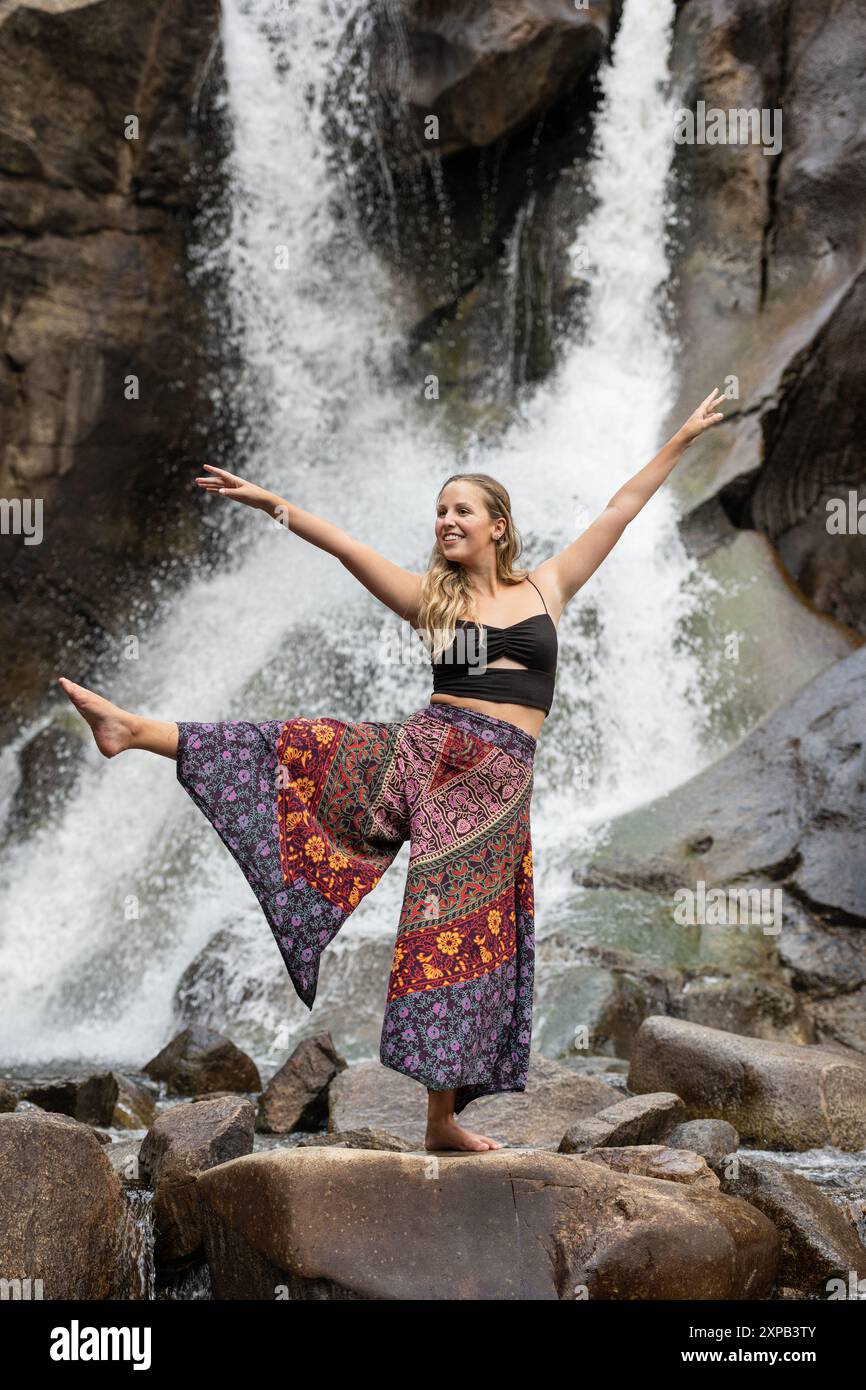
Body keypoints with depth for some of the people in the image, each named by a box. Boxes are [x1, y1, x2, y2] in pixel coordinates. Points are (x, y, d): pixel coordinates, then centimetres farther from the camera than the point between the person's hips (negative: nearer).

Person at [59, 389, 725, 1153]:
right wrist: (272, 502, -2)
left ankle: (443, 1116, 2)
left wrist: (681, 439, 18)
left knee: (459, 932, -3)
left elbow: (620, 509, 15)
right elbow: (345, 545, 5)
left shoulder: (547, 588, 12)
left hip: (496, 778, -1)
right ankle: (135, 729, -17)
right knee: (303, 749, -18)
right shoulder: (431, 599, 11)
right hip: (423, 748, 1)